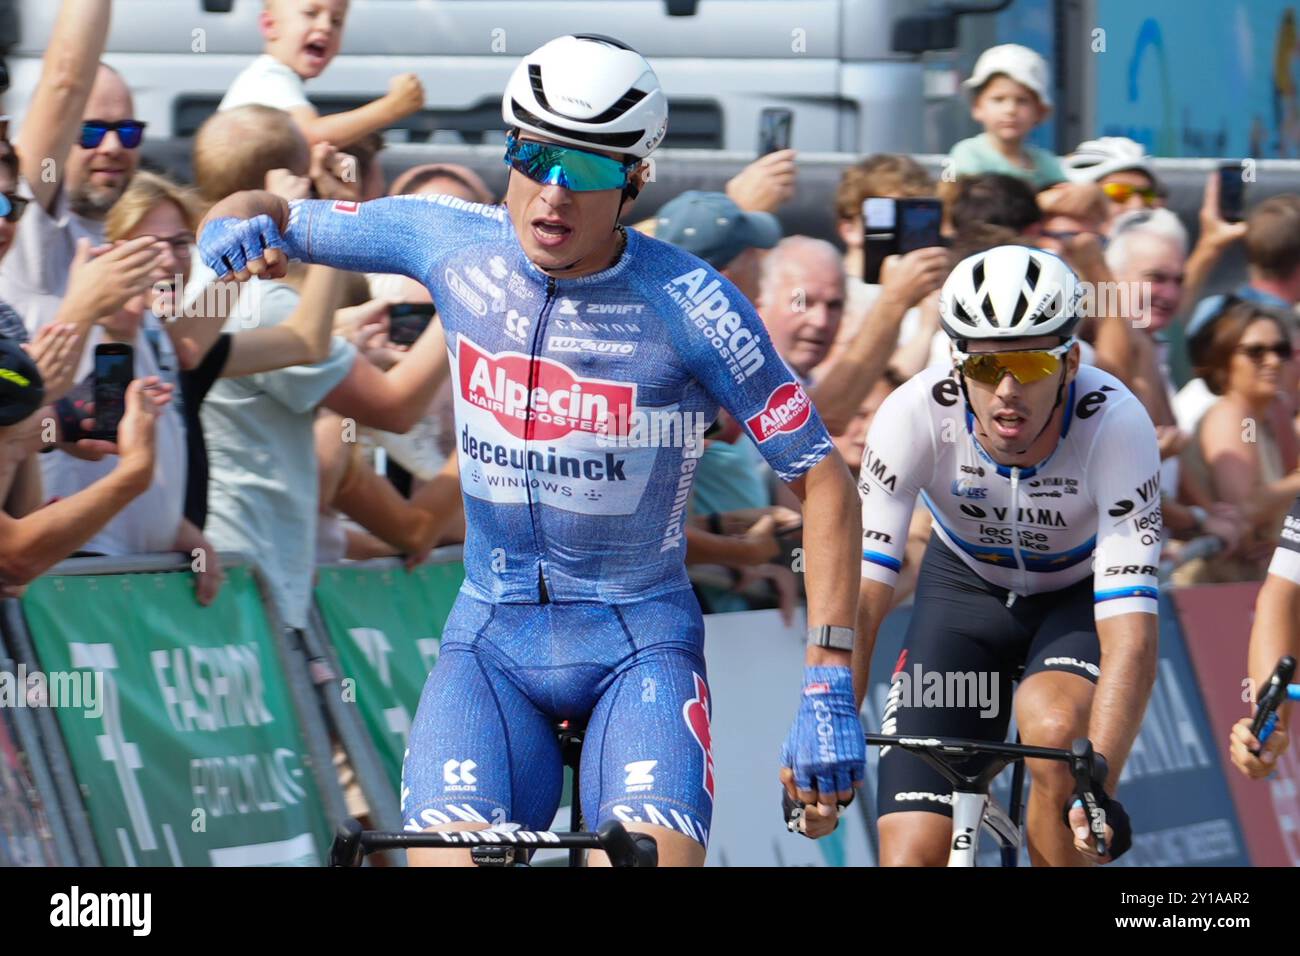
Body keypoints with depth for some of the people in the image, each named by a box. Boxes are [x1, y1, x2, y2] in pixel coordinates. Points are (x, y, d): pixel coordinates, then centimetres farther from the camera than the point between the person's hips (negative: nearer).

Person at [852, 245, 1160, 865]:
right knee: (912, 854, -13)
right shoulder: (915, 414, -30)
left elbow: (1131, 638, -40)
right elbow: (859, 598, -32)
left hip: (1079, 598, -2)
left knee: (1056, 733, -35)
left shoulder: (1115, 424, -34)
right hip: (965, 589, 2)